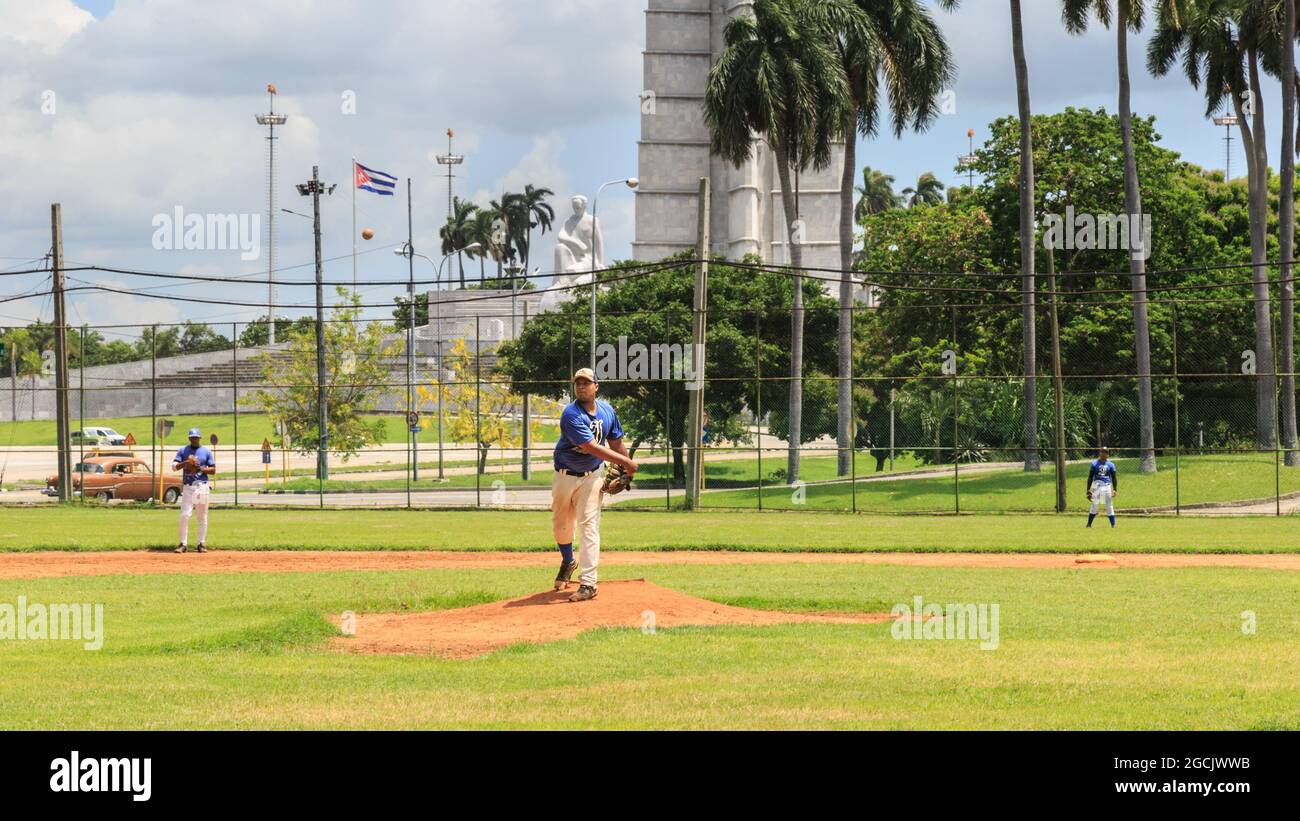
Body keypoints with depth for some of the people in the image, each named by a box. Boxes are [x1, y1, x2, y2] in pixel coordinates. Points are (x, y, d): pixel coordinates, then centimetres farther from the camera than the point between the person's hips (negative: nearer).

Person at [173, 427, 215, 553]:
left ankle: (202, 544, 11)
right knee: (184, 515, -9)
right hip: (188, 487, 0)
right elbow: (174, 466, -2)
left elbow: (213, 470, 4)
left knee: (203, 517, 4)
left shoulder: (206, 452, 7)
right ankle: (183, 544, -4)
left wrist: (201, 468, -13)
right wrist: (185, 463, -20)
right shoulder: (183, 451, 7)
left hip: (202, 487, 0)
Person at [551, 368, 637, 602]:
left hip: (591, 476, 1)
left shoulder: (607, 411, -4)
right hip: (565, 475, -1)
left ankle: (588, 583, -14)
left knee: (589, 525, -10)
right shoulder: (571, 415, -22)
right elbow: (592, 447, -28)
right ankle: (568, 563, 43)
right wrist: (626, 462, -25)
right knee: (561, 524, 14)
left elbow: (615, 442, 9)